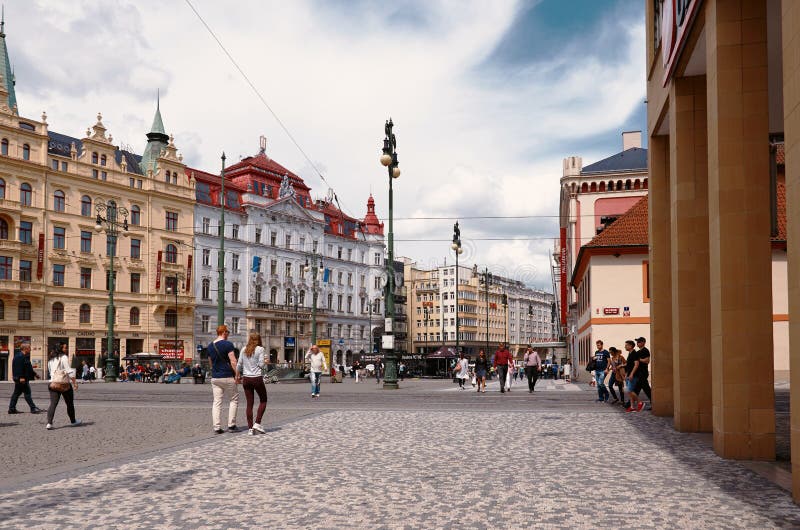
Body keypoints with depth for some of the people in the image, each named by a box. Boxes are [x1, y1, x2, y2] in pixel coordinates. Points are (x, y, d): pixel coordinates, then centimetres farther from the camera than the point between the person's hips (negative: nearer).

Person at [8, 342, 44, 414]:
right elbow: (19, 367, -23)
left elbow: (28, 368, 27)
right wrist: (21, 377, -27)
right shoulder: (19, 356, -15)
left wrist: (34, 374, 28)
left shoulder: (25, 356, 19)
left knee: (16, 393, 13)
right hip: (21, 379, -11)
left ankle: (11, 409, 17)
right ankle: (33, 408, -7)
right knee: (27, 393, -8)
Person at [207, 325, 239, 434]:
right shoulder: (228, 344, -11)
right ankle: (231, 425, 6)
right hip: (228, 377, -6)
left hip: (215, 378, 6)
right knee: (233, 400, 8)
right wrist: (237, 374, -12)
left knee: (216, 402, 5)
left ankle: (217, 427, 1)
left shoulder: (210, 346, 10)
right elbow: (233, 361, -16)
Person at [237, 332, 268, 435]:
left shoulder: (244, 350, 6)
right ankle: (257, 423, 2)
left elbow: (239, 365, 6)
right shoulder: (260, 349, -5)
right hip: (257, 378, -4)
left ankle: (250, 428, 6)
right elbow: (261, 364, -10)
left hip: (246, 379, 4)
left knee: (249, 403, 7)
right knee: (263, 400, 13)